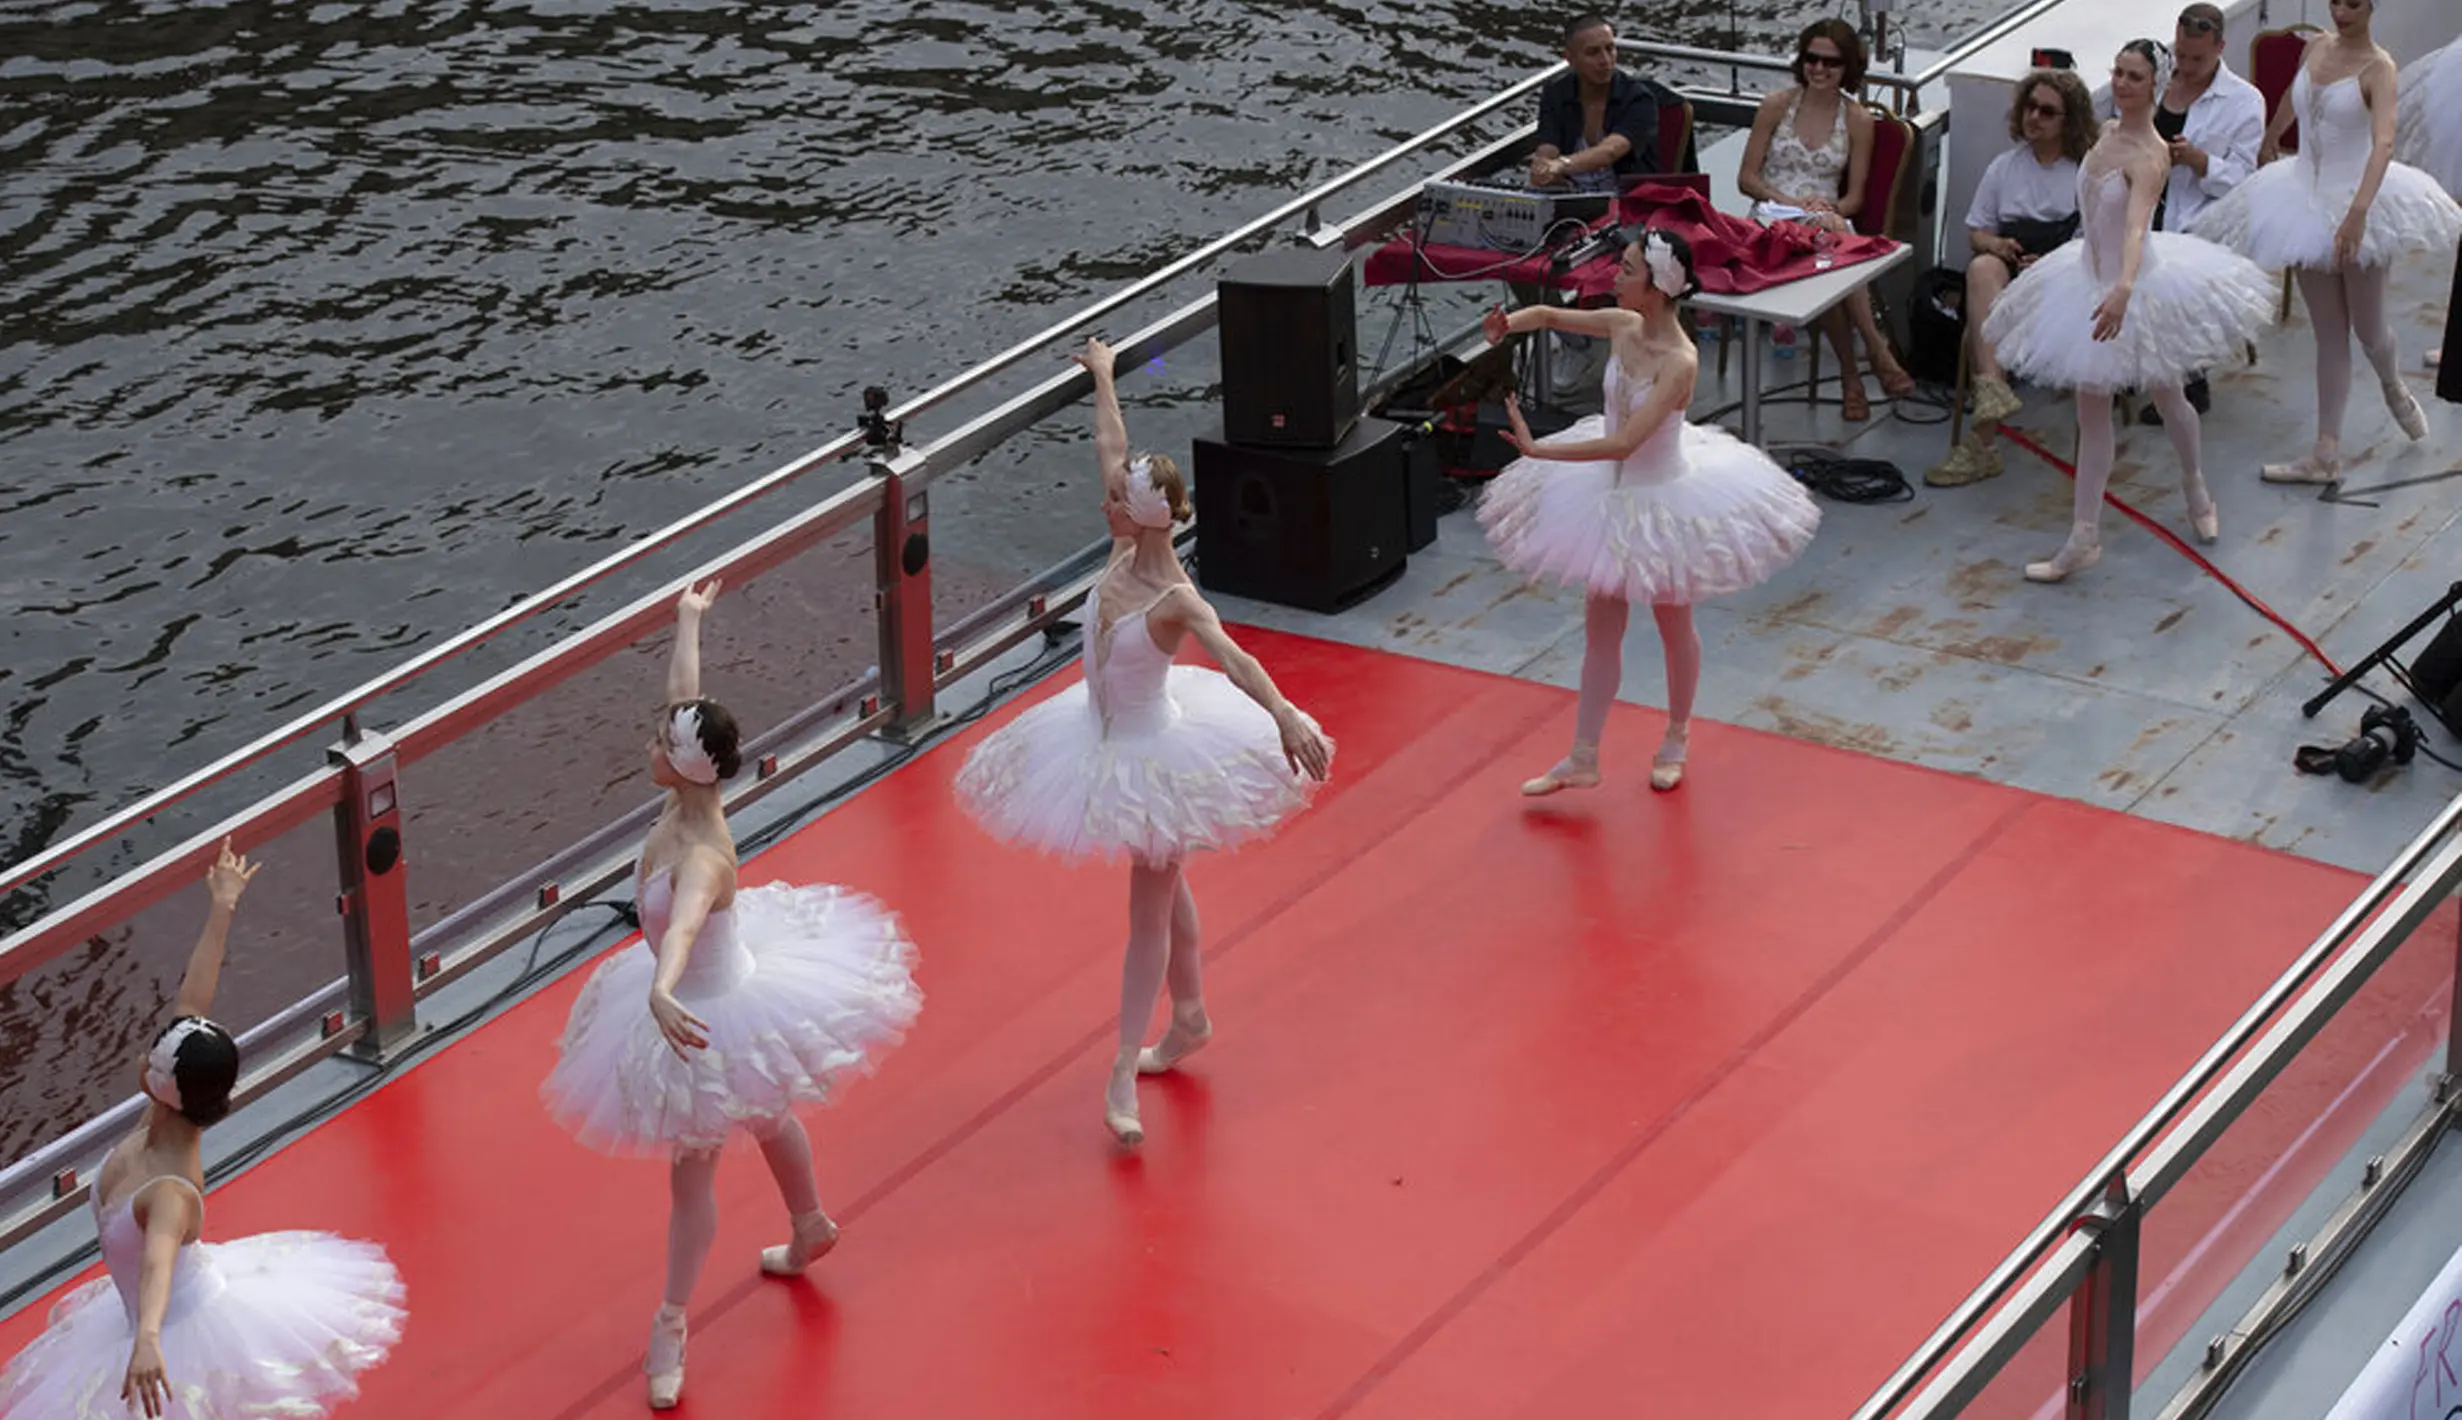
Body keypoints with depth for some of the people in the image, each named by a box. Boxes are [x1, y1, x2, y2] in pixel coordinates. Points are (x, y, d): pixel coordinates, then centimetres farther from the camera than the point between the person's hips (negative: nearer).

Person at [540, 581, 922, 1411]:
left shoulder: (702, 855, -39)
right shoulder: (688, 799, -16)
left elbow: (682, 924, -61)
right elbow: (685, 693, 1)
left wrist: (661, 992, -79)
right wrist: (688, 621, 16)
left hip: (715, 1016, -9)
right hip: (716, 987, 10)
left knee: (692, 1168, 6)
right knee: (763, 1118, 32)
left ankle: (670, 1325, 21)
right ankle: (809, 1226, 57)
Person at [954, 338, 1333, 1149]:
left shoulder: (1176, 600, -30)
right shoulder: (1125, 549, -10)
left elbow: (1233, 658, -48)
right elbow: (1111, 447, 3)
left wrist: (1283, 716, -64)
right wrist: (1102, 378, 16)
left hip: (1150, 754, -8)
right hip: (1111, 740, 8)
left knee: (1150, 906, 1)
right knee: (1163, 886, 23)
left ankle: (1125, 1071, 6)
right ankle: (1190, 1017, 40)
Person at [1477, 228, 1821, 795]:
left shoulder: (1678, 362, -31)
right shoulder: (1621, 325, -10)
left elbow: (1623, 443, -37)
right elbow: (1548, 315, 6)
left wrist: (1537, 450, -39)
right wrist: (1506, 325, -17)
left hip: (1663, 502, -7)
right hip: (1614, 495, 7)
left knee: (1673, 624, 16)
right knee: (1600, 626, 12)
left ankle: (1676, 738, 39)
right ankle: (1582, 759, 21)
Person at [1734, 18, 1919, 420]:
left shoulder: (1858, 120, 9)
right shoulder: (1776, 107, 7)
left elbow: (1854, 196, 9)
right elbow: (1746, 179, 6)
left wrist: (1830, 212, -14)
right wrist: (1792, 201, -10)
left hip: (1827, 220, 1)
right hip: (1772, 221, -1)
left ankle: (1850, 374, -36)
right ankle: (1878, 354, -36)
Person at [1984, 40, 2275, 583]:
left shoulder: (2151, 156, -26)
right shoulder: (2107, 131, -3)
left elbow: (2137, 225, -43)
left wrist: (2123, 288, -57)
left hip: (2141, 285, -7)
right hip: (2091, 279, 7)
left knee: (2167, 397, 17)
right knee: (2091, 413, 5)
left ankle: (2195, 487, 44)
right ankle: (2084, 536, 7)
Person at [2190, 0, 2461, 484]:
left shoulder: (2377, 67, -16)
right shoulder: (2316, 48, 1)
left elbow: (2383, 142, -31)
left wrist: (2358, 212, -45)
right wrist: (2269, 140, 42)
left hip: (2356, 200, -5)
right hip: (2308, 200, 5)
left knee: (2367, 328, 9)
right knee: (2329, 335, 6)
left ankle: (2394, 390, 44)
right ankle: (2326, 456, 7)